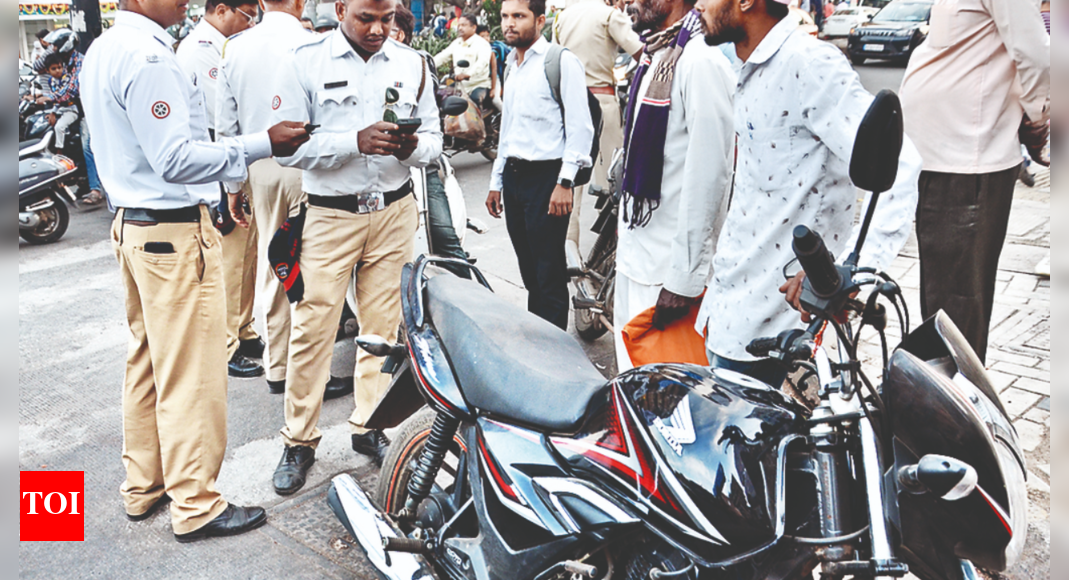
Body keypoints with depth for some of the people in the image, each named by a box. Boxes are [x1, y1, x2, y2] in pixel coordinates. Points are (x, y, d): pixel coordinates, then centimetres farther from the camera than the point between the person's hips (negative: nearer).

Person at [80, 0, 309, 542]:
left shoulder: (101, 51, 13)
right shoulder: (145, 55, -19)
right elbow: (176, 159, -23)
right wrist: (262, 144, -20)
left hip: (132, 223, 10)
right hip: (175, 233, -10)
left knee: (146, 362, 17)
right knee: (191, 373, -1)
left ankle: (143, 487, 29)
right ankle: (194, 506, 10)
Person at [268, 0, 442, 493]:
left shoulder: (412, 64, 6)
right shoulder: (306, 62, -5)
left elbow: (434, 139, 7)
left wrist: (413, 147, -16)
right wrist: (356, 141, -23)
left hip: (394, 211, 3)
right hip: (329, 215, -3)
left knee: (382, 326, 10)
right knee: (312, 330, -1)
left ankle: (368, 425, 26)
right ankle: (299, 441, 13)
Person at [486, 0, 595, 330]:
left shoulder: (561, 61, -7)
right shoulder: (512, 64, 17)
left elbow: (580, 127, -12)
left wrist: (565, 182, -18)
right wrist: (496, 182, 21)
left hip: (546, 177, -8)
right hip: (513, 177, 8)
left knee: (549, 277, -4)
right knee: (529, 272, 15)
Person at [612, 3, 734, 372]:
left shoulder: (700, 61, -18)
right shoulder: (656, 57, 13)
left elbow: (708, 174, -21)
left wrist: (683, 279, -21)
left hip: (667, 270, -9)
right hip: (635, 255, 9)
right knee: (632, 380, 20)